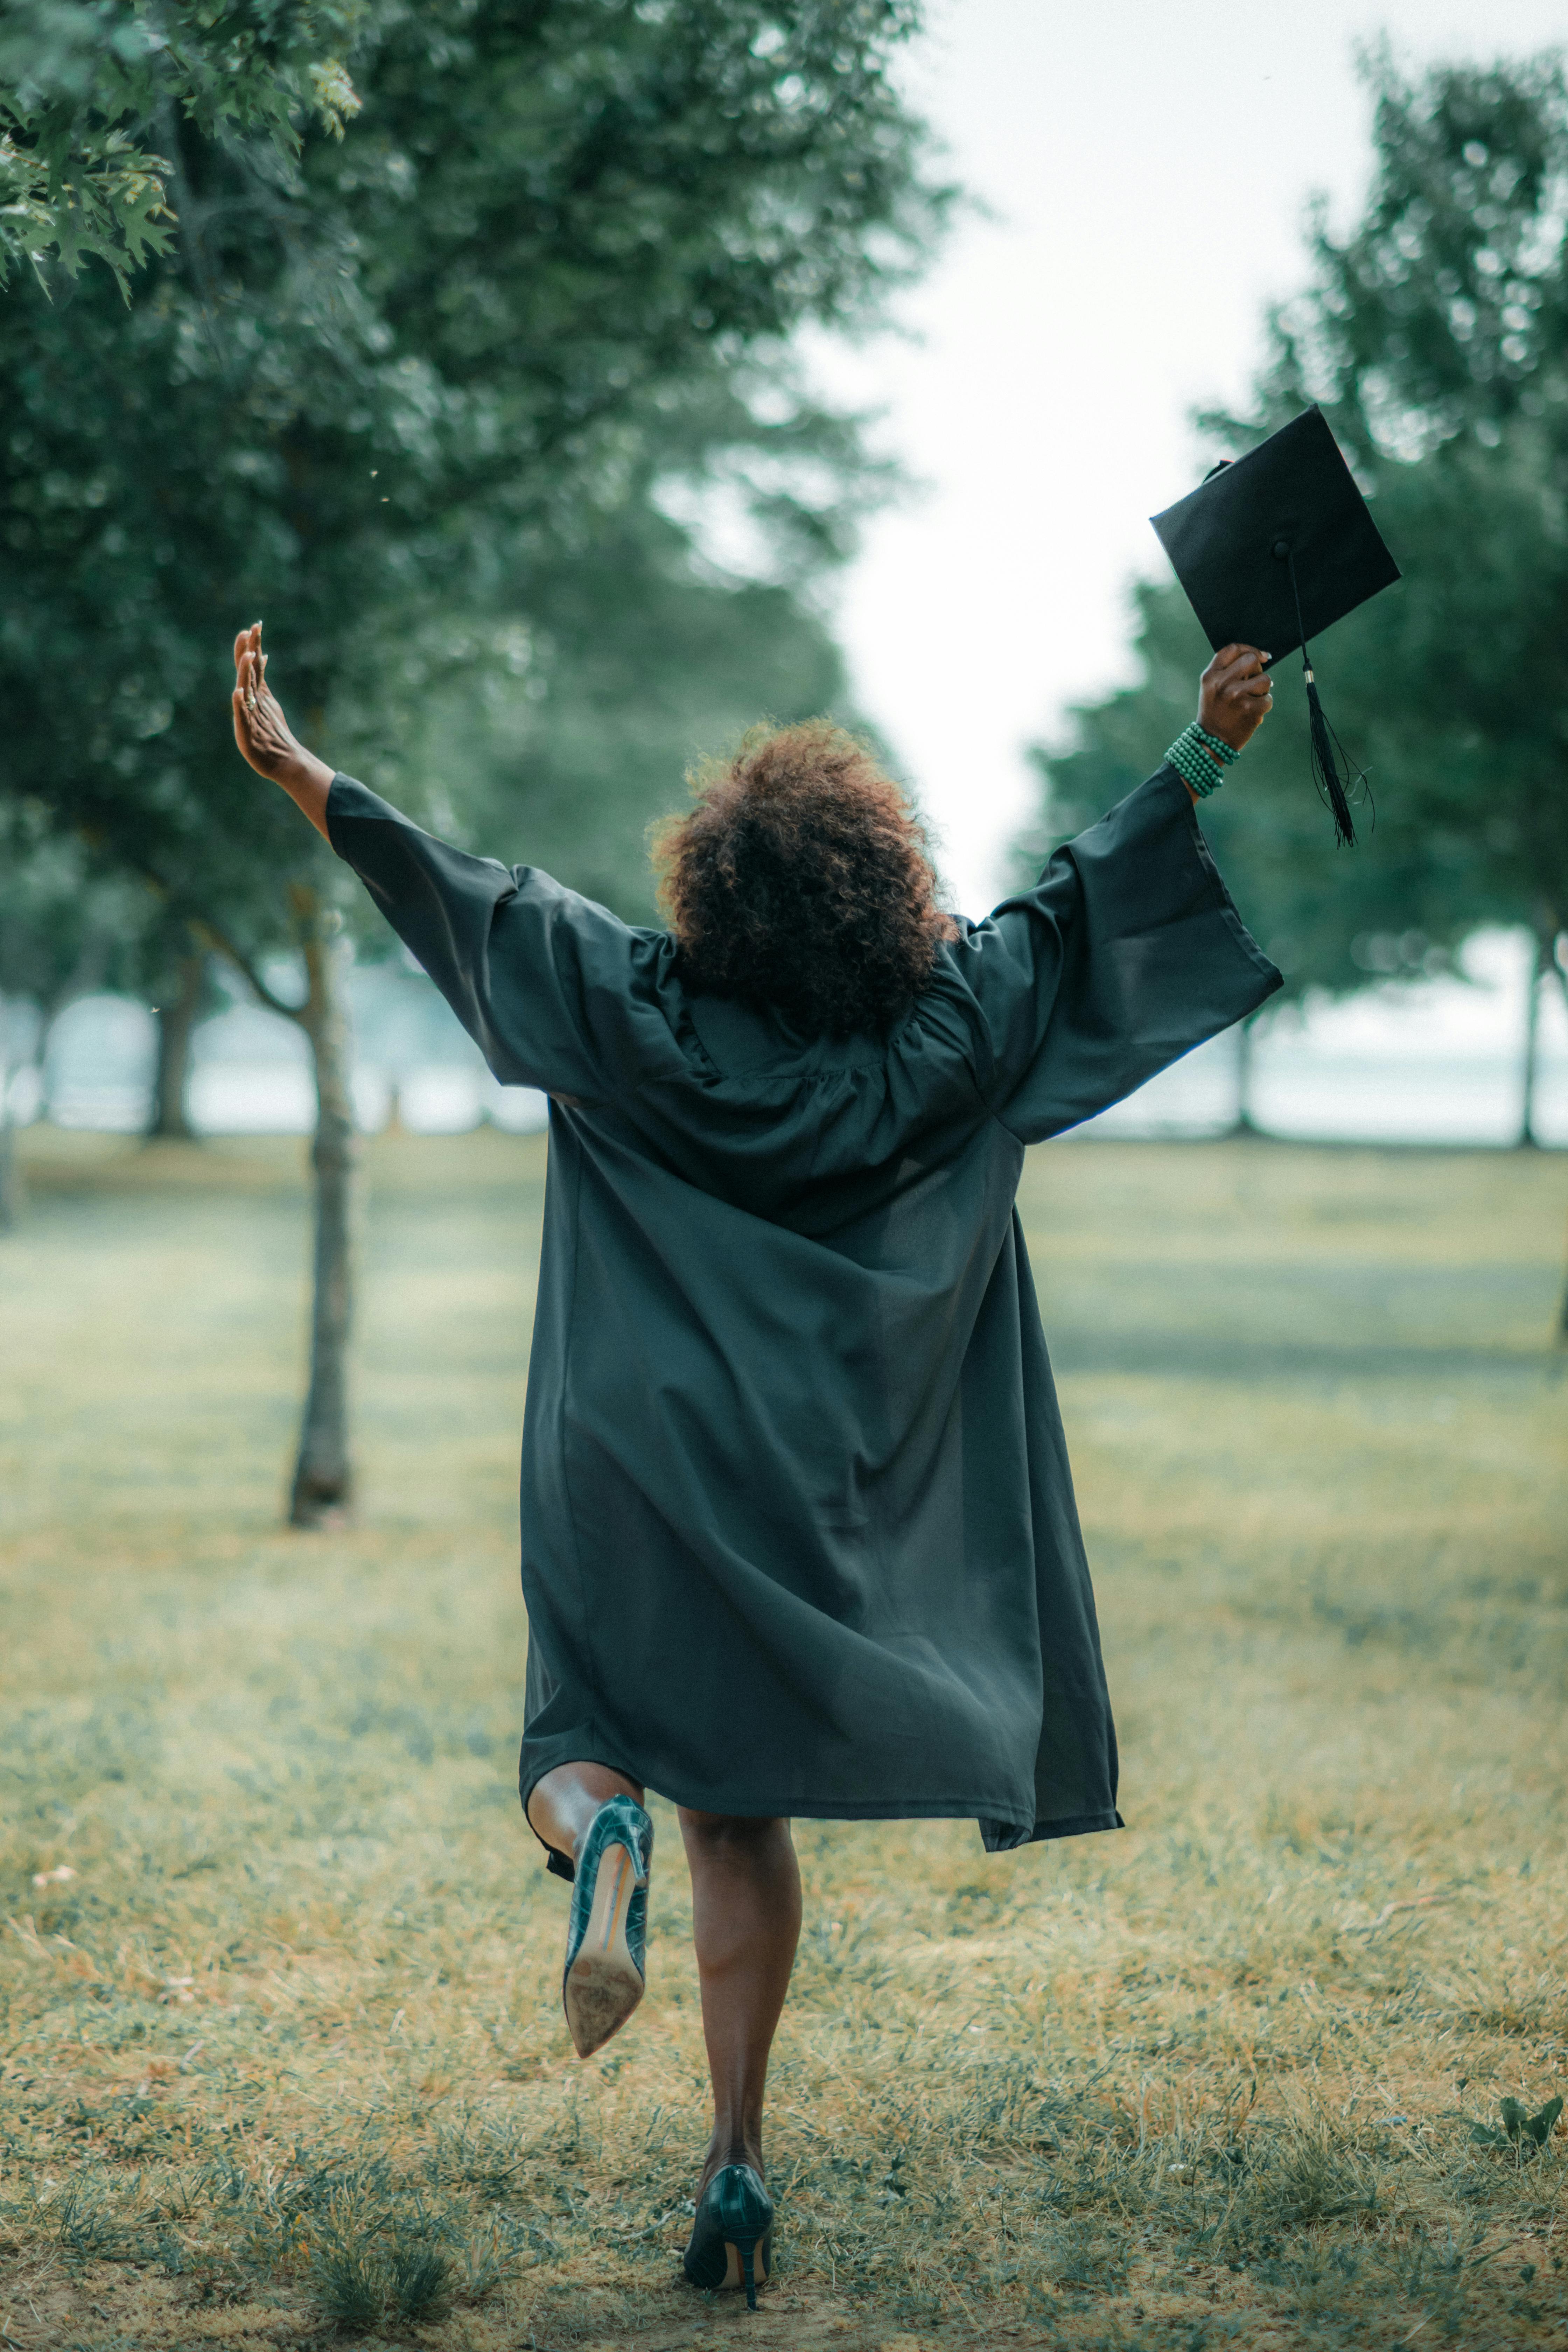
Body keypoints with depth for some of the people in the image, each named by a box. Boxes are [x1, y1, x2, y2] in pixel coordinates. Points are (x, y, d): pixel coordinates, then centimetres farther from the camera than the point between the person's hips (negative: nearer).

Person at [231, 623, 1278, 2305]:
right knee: (740, 1805, 10)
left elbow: (470, 900, -6)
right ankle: (735, 2162, 3)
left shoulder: (642, 1021, -7)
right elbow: (1089, 900, 5)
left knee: (583, 1740, 14)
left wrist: (300, 775, 1)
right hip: (822, 1497, 2)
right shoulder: (947, 1035, -2)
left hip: (641, 1482, -2)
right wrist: (1206, 755, 14)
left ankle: (601, 1830, -24)